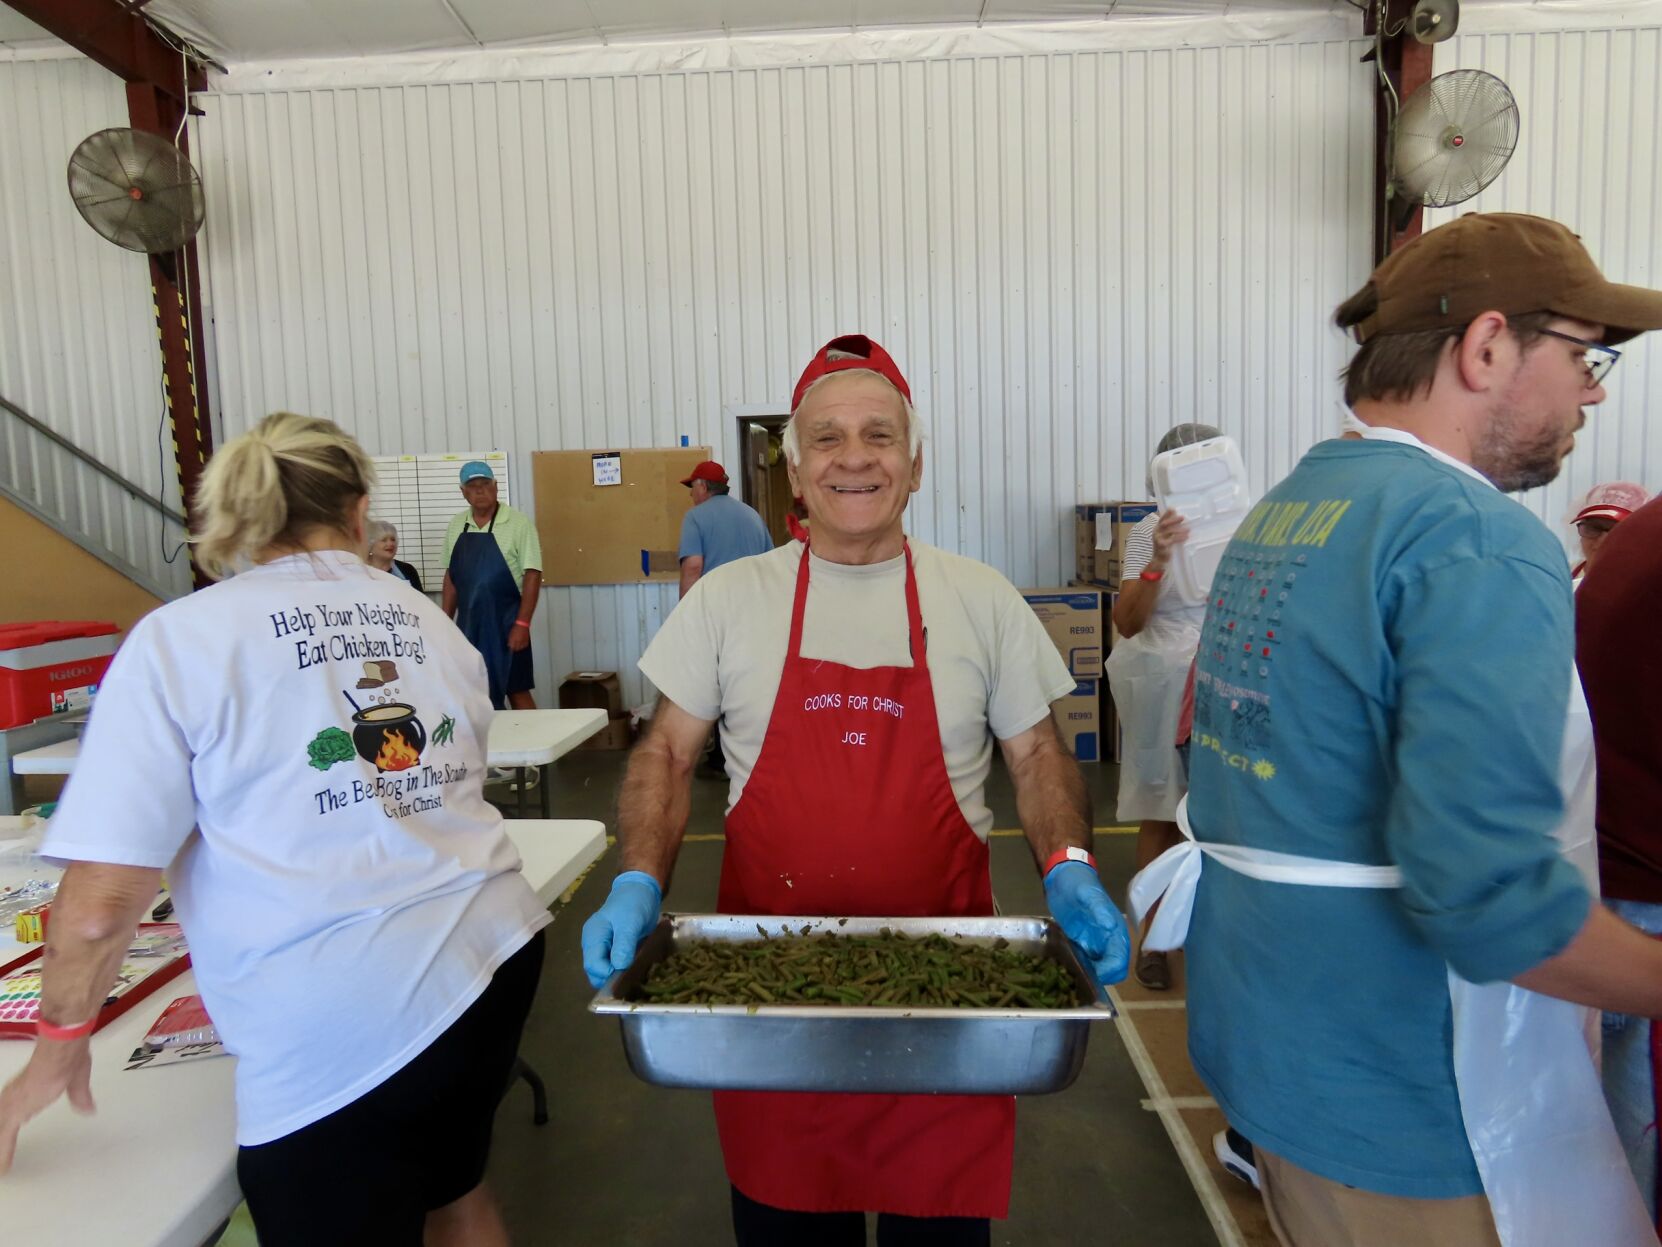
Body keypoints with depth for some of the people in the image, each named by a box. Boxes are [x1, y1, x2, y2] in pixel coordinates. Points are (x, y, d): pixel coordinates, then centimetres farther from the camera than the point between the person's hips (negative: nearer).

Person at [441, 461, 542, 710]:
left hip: (505, 621, -5)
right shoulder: (456, 525, 8)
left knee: (517, 691, 1)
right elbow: (450, 576, 14)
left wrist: (522, 624, -17)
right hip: (467, 623, 5)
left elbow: (533, 574, -12)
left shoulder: (518, 522, -9)